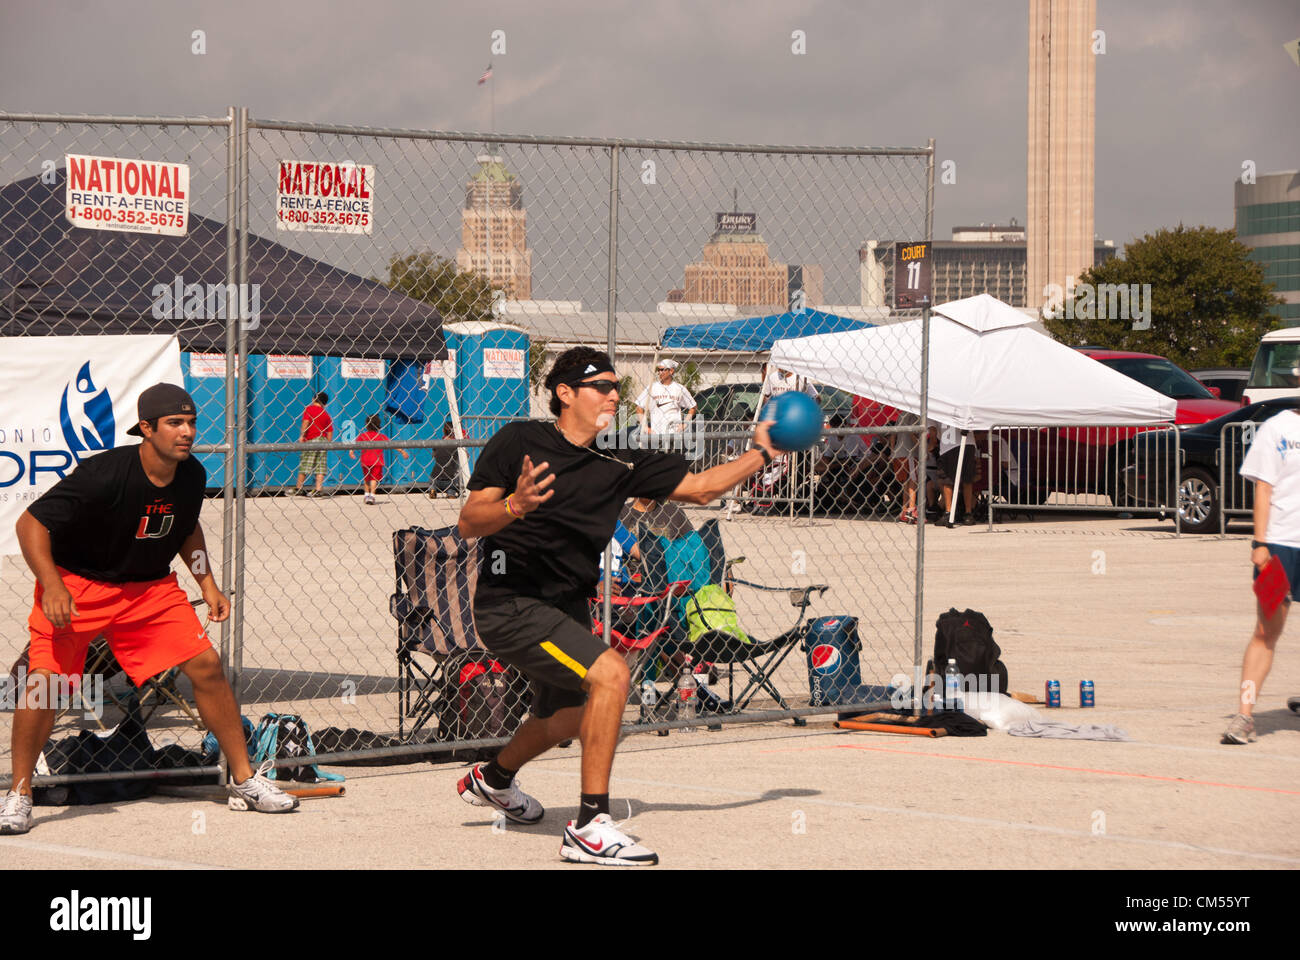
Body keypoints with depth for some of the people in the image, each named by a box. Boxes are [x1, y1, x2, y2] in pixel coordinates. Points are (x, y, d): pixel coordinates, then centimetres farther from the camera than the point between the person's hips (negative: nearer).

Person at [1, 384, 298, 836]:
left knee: (206, 666, -4)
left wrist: (207, 584, 6)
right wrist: (52, 586, -35)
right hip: (76, 585, -5)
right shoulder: (103, 474, -27)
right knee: (44, 676, -20)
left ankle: (244, 780, 11)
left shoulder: (191, 476, -8)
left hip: (151, 587, 5)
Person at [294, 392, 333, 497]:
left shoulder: (309, 409, 1)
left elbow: (306, 422, -15)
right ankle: (318, 490, -4)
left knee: (303, 465, 4)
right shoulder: (326, 415, 14)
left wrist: (301, 435, -18)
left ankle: (298, 489, 11)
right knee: (320, 467, 3)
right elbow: (330, 432, 11)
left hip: (310, 441, -4)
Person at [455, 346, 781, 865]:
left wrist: (762, 453, 8)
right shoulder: (519, 442, -10)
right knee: (610, 673, -26)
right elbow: (469, 522, -14)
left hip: (567, 607, 8)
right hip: (511, 603, -8)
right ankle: (589, 828, -23)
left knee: (567, 716, 27)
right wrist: (515, 505, -32)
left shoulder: (618, 463, 4)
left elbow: (699, 487, 9)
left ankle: (492, 779, 60)